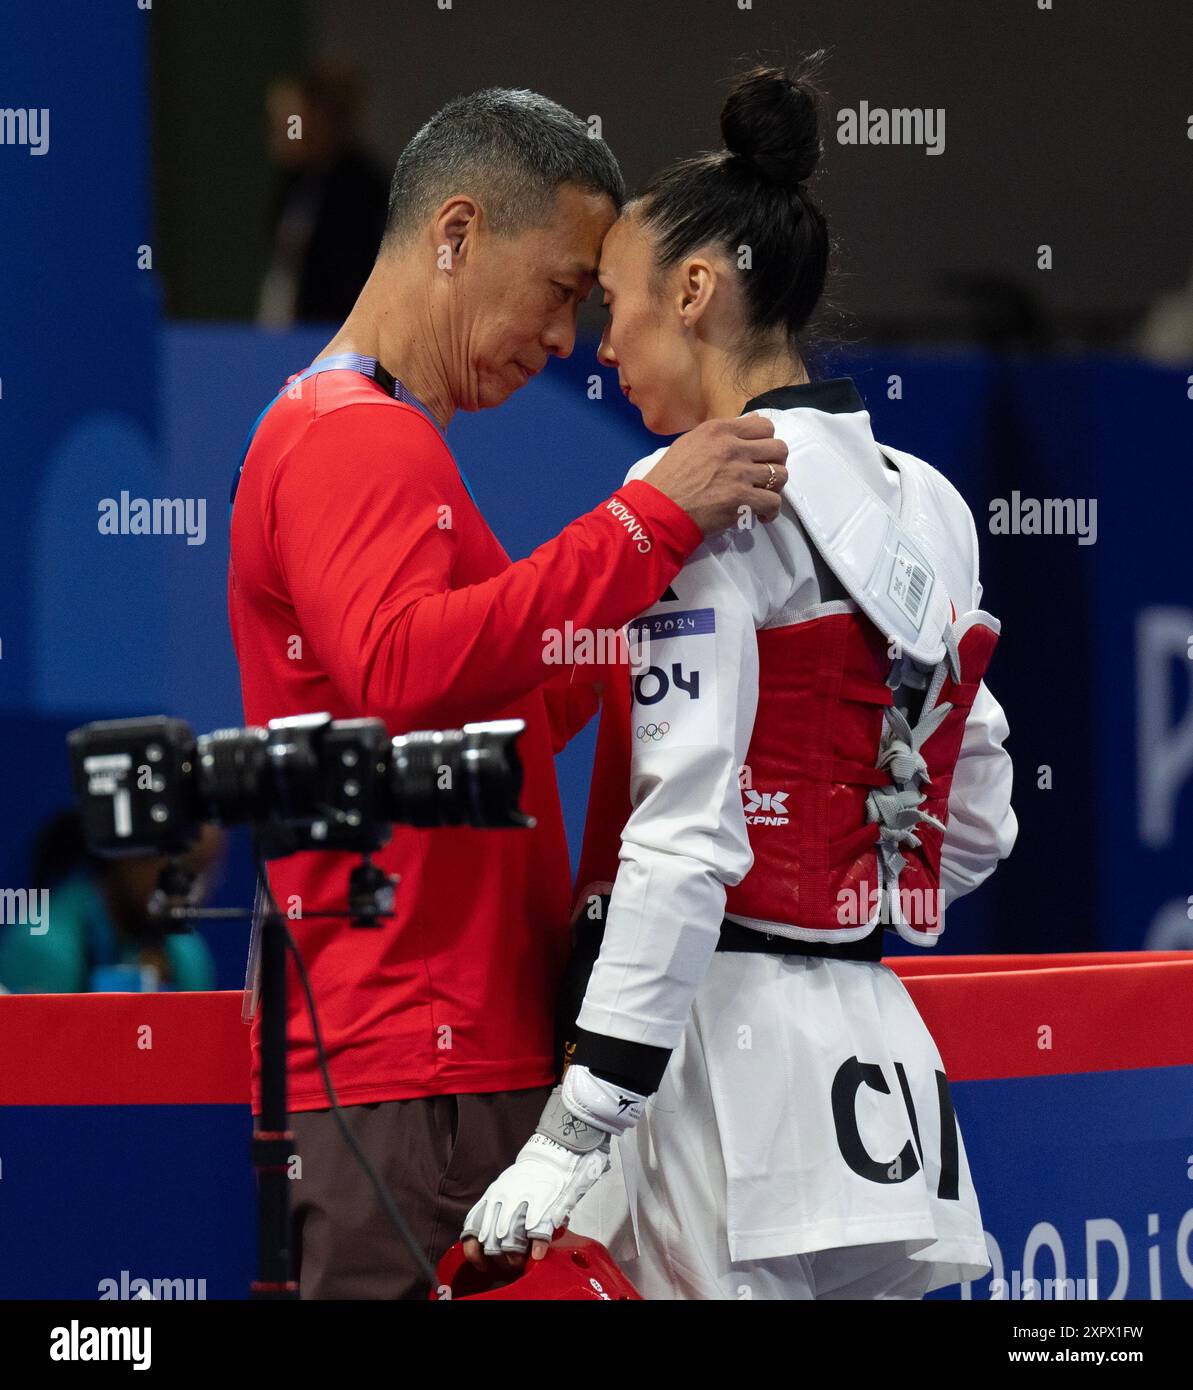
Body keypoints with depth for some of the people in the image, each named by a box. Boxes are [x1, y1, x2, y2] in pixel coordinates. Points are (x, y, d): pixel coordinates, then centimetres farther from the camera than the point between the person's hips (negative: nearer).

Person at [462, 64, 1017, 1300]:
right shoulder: (927, 505, 14)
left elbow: (688, 836, -18)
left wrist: (569, 1141, -18)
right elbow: (977, 823, 19)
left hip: (726, 1045, -8)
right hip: (884, 1063, 8)